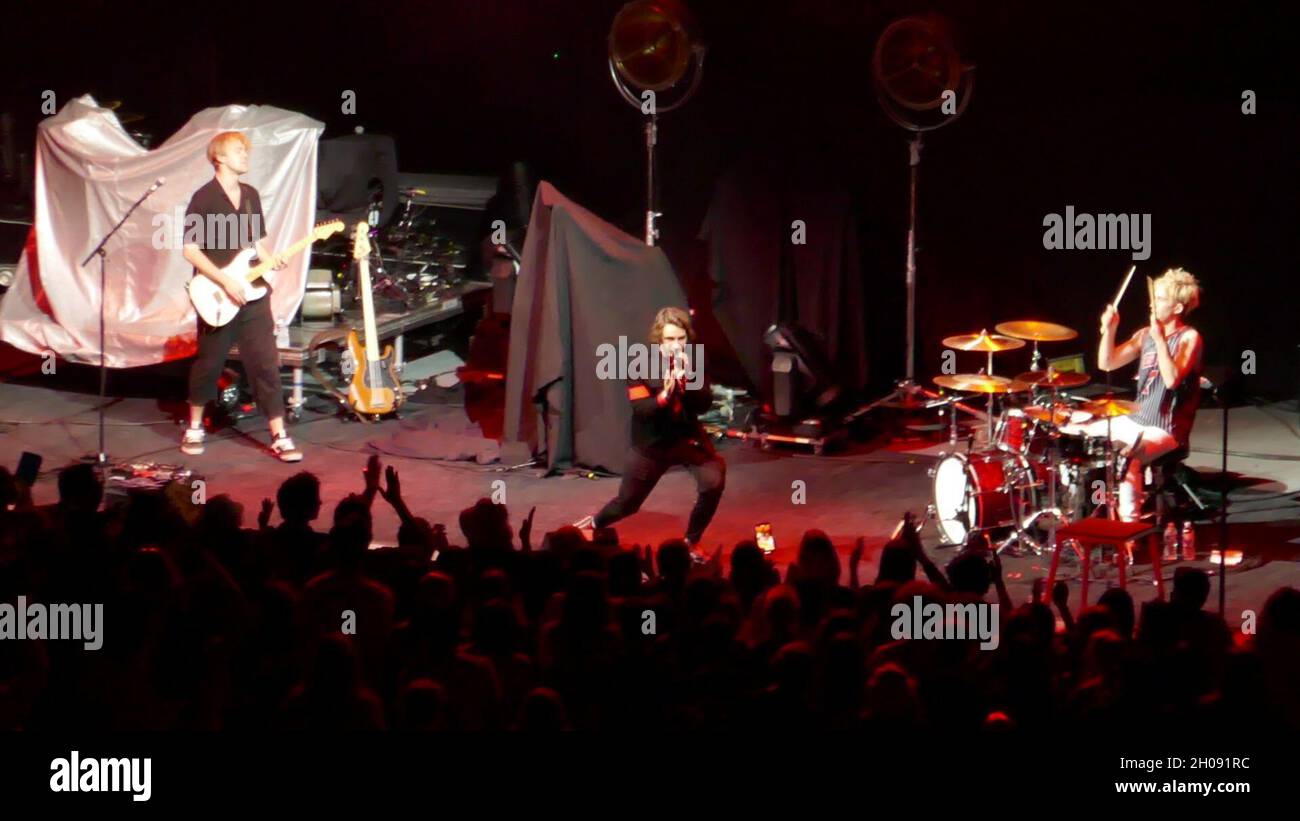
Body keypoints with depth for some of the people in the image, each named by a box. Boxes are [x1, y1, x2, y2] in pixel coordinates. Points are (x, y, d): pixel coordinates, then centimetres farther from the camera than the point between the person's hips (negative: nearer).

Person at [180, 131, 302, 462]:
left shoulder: (251, 195, 11)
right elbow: (191, 249, -13)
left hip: (252, 293, 5)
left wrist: (271, 259, -4)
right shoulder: (204, 198, -9)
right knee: (209, 363, 7)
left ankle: (279, 436, -1)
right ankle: (195, 428, 26)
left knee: (266, 363, -1)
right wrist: (225, 280, -18)